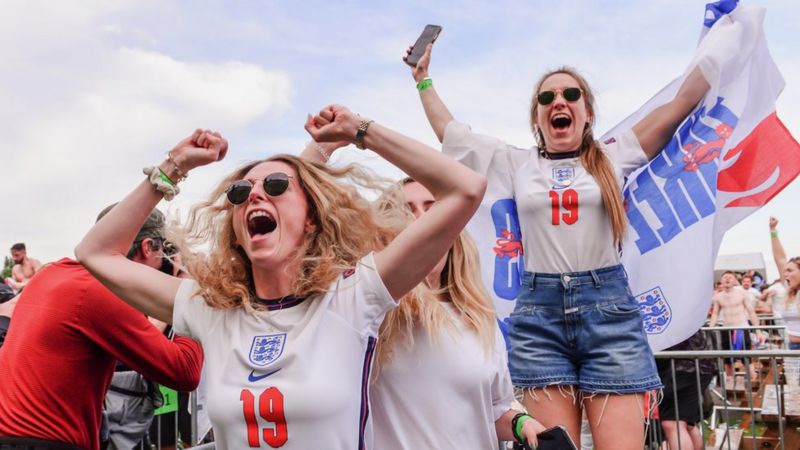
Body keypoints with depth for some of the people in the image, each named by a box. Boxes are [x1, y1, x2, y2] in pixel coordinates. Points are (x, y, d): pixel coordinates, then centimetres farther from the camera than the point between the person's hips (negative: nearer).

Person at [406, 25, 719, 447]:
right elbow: (449, 130, 22)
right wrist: (423, 78, 28)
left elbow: (682, 102, 11)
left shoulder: (613, 157, 10)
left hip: (608, 306, -1)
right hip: (538, 311, 1)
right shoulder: (517, 164, 13)